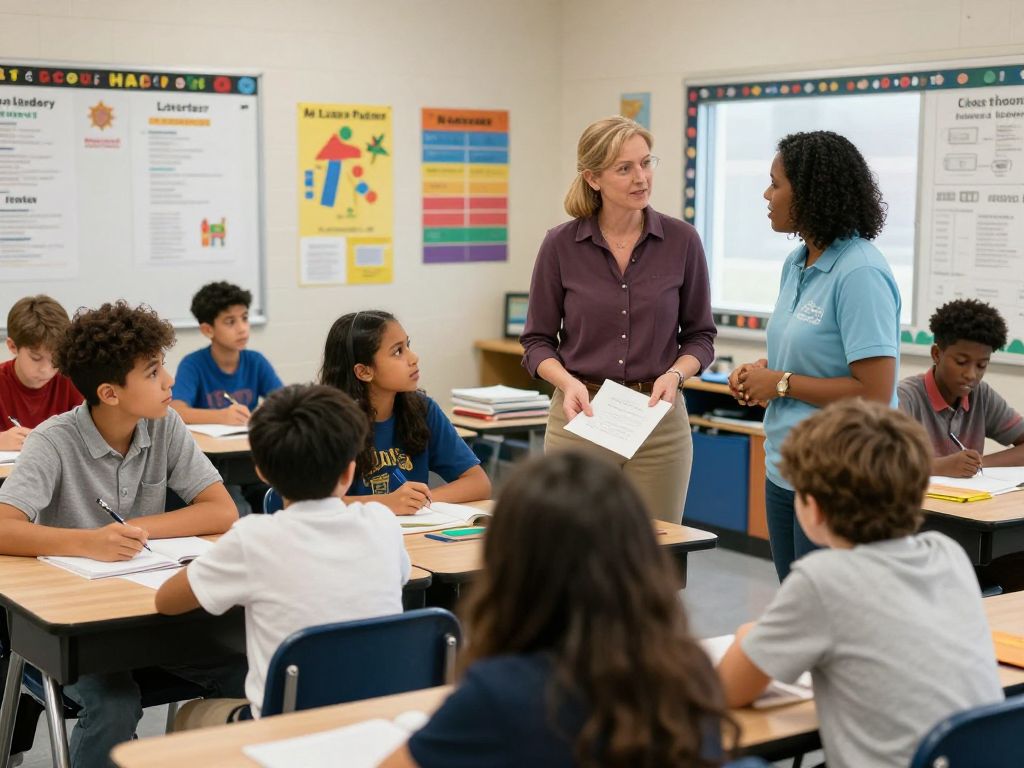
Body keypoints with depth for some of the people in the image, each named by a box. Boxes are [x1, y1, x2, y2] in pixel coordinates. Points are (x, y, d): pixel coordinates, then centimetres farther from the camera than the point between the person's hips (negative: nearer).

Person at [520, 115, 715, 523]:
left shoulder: (681, 241, -2)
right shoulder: (560, 245, -3)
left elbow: (699, 335, 6)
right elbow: (538, 340, 3)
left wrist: (675, 374, -13)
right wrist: (567, 382, -15)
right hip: (580, 417, -1)